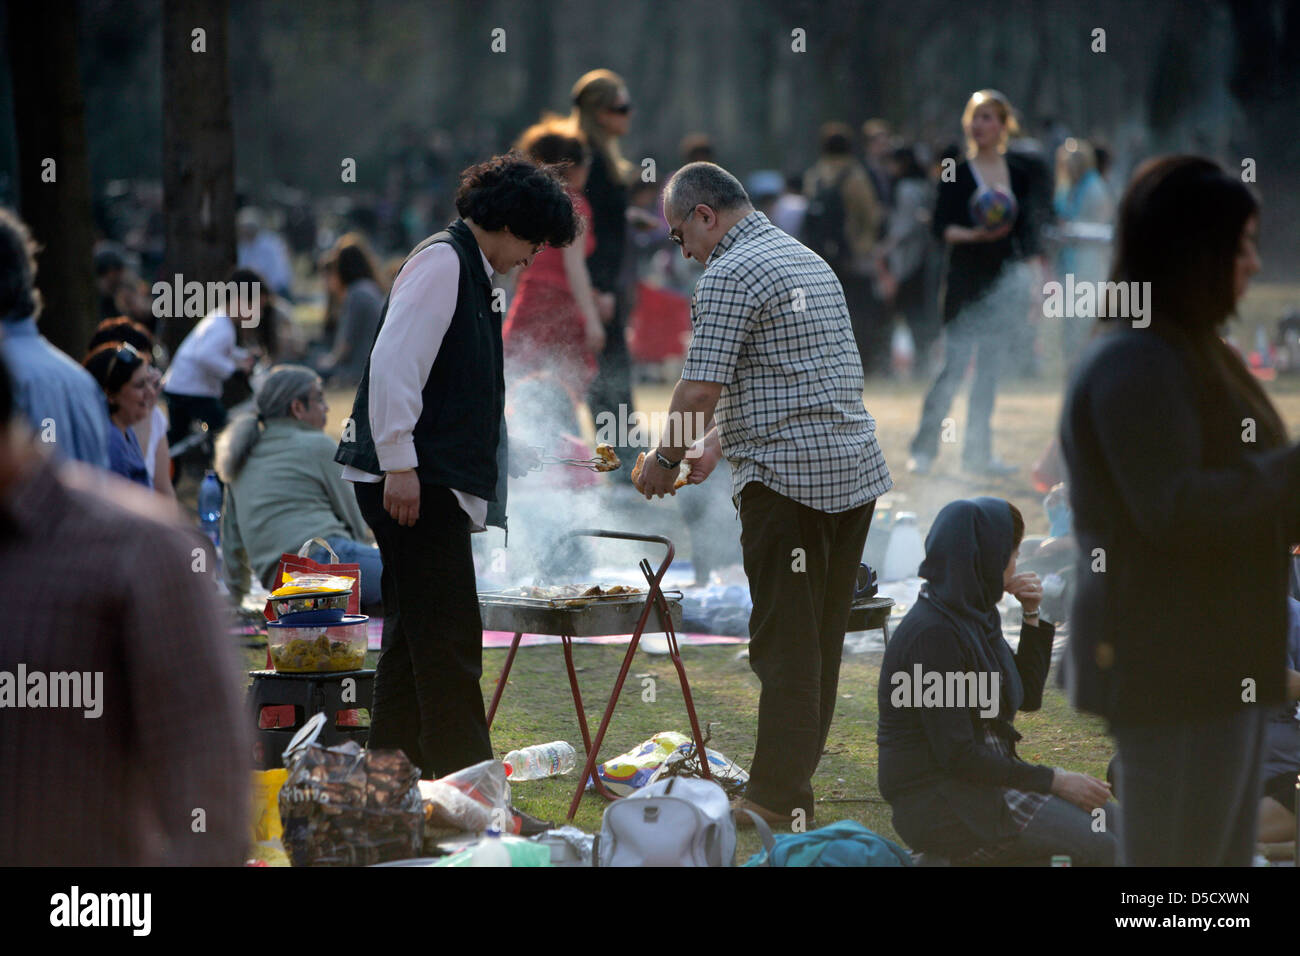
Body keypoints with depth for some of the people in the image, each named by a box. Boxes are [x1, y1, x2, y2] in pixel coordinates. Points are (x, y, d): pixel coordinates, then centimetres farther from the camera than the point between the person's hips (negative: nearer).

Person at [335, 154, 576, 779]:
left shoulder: (472, 273, 22)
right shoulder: (441, 263, -9)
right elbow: (394, 363, -20)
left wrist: (522, 465, 31)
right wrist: (399, 464, -23)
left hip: (435, 484, 11)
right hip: (412, 481, -11)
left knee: (415, 638, 12)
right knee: (449, 638, -11)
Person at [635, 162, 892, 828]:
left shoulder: (730, 275, -9)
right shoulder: (809, 260, 20)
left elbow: (700, 389, -14)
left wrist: (665, 460, 0)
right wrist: (718, 444, 27)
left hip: (789, 478, -9)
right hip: (857, 470, 9)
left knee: (785, 643, -5)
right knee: (822, 640, 11)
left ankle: (778, 800, -2)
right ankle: (797, 782, 17)